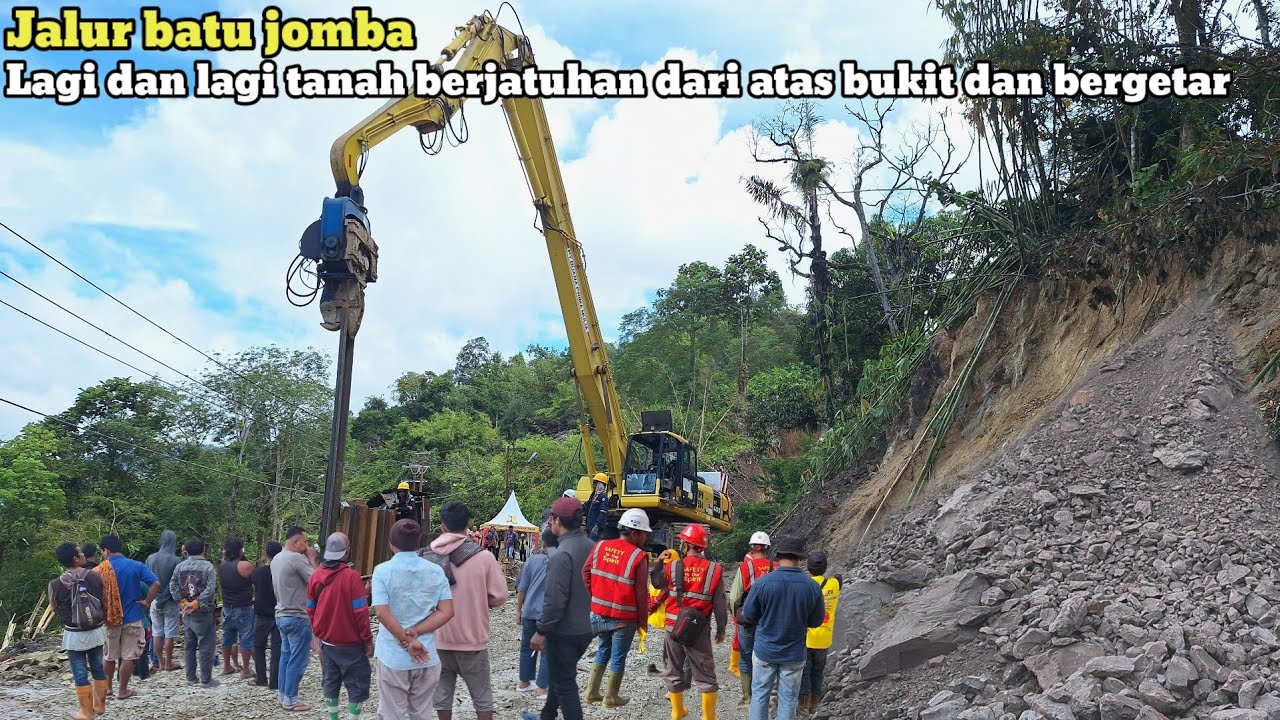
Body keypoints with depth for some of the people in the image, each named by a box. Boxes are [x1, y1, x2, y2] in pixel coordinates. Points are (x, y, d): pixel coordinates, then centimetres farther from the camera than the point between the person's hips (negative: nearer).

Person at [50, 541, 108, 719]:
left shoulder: (55, 584, -14)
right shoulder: (96, 577, -11)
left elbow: (55, 608, 2)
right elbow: (106, 601, 1)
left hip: (74, 634, -2)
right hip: (96, 630, 2)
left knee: (80, 673, 7)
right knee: (98, 668, 17)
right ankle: (100, 705, 29)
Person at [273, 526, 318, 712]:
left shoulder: (277, 559, 8)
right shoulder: (297, 558, -20)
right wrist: (312, 559, -5)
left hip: (281, 615, 9)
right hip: (297, 617, -9)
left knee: (286, 657, 16)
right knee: (297, 661, 0)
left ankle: (283, 696, 21)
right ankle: (290, 700, 5)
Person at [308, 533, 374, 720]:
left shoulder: (316, 575, -3)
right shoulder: (351, 576, -20)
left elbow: (310, 609, 7)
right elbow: (360, 612, -18)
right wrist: (368, 640, -8)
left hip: (326, 641, 6)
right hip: (350, 643, -6)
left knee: (330, 682, 17)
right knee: (357, 684, 5)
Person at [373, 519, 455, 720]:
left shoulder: (383, 571, -8)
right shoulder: (436, 571, 1)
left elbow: (382, 613, -17)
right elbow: (446, 612, -5)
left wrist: (407, 639, -11)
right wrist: (414, 633, -9)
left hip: (393, 657, -3)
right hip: (427, 657, 3)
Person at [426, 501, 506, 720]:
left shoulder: (427, 557, -7)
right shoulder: (484, 558, -15)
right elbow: (499, 597, -8)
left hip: (438, 639, 2)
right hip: (472, 638, -2)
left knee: (442, 691, 15)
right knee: (482, 694, 12)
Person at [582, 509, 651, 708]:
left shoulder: (600, 546, 0)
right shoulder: (638, 557, -15)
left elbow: (586, 572, 4)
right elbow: (641, 593, -12)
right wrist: (642, 621, -1)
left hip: (599, 612, 5)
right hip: (624, 617, -5)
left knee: (603, 651, 22)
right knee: (618, 657, 9)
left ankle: (591, 693, 26)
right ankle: (611, 697, 20)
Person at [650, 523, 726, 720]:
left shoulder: (672, 567, -7)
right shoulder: (714, 570, -9)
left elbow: (656, 582, 12)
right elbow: (719, 604, -5)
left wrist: (659, 561, 19)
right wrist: (721, 629, 5)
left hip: (674, 627, 1)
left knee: (674, 671, 17)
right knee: (705, 674, 9)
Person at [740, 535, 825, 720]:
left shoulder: (762, 582, -17)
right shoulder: (812, 586, -14)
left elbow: (748, 616, -5)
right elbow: (816, 621, 0)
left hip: (764, 651, 0)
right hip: (794, 654, 0)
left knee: (759, 695, 15)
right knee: (788, 700, 13)